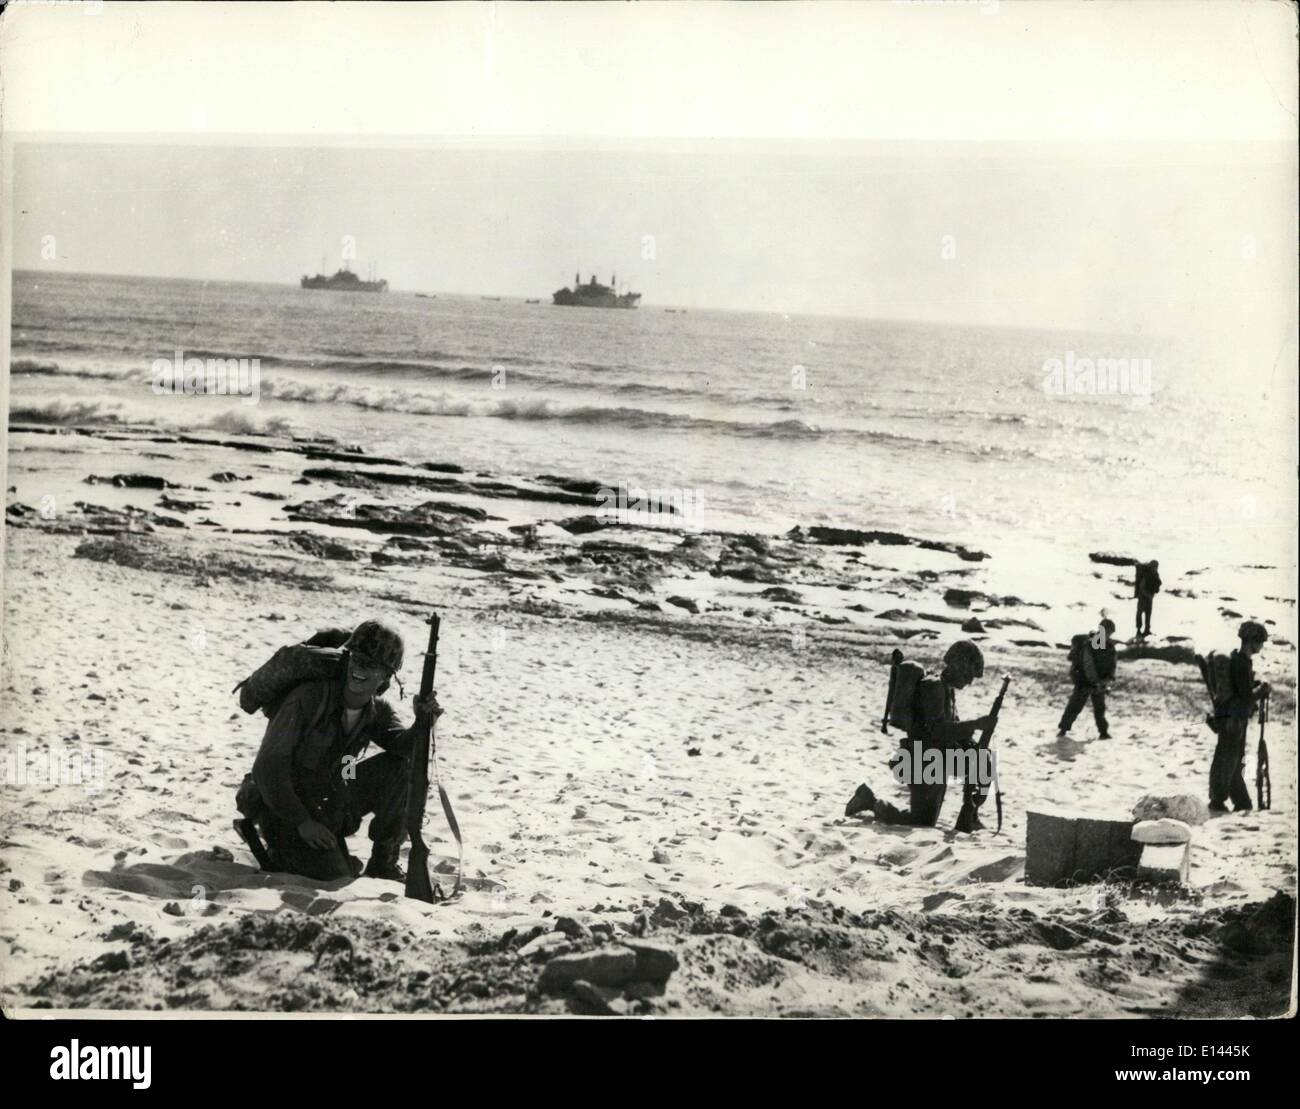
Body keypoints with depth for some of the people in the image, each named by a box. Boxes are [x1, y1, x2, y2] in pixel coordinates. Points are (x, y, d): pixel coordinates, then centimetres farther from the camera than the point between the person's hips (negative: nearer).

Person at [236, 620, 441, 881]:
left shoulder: (377, 712, 0)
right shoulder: (310, 697, -21)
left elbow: (402, 744, -18)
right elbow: (269, 767, -21)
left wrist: (423, 723, -39)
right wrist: (301, 821, -24)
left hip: (329, 805, 6)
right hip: (284, 807, -6)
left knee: (400, 766, -11)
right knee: (333, 873, -26)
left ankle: (383, 862, -1)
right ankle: (279, 848, 6)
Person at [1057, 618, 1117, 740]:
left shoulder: (1110, 646, 1)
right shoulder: (1090, 644, -20)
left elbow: (1112, 665, 4)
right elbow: (1088, 665, -24)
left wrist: (1110, 677, -16)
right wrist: (1096, 682, -27)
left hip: (1099, 681, 6)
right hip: (1084, 680, -6)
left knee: (1100, 707, 11)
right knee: (1076, 705, -6)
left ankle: (1103, 732, 20)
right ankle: (1063, 729, 3)